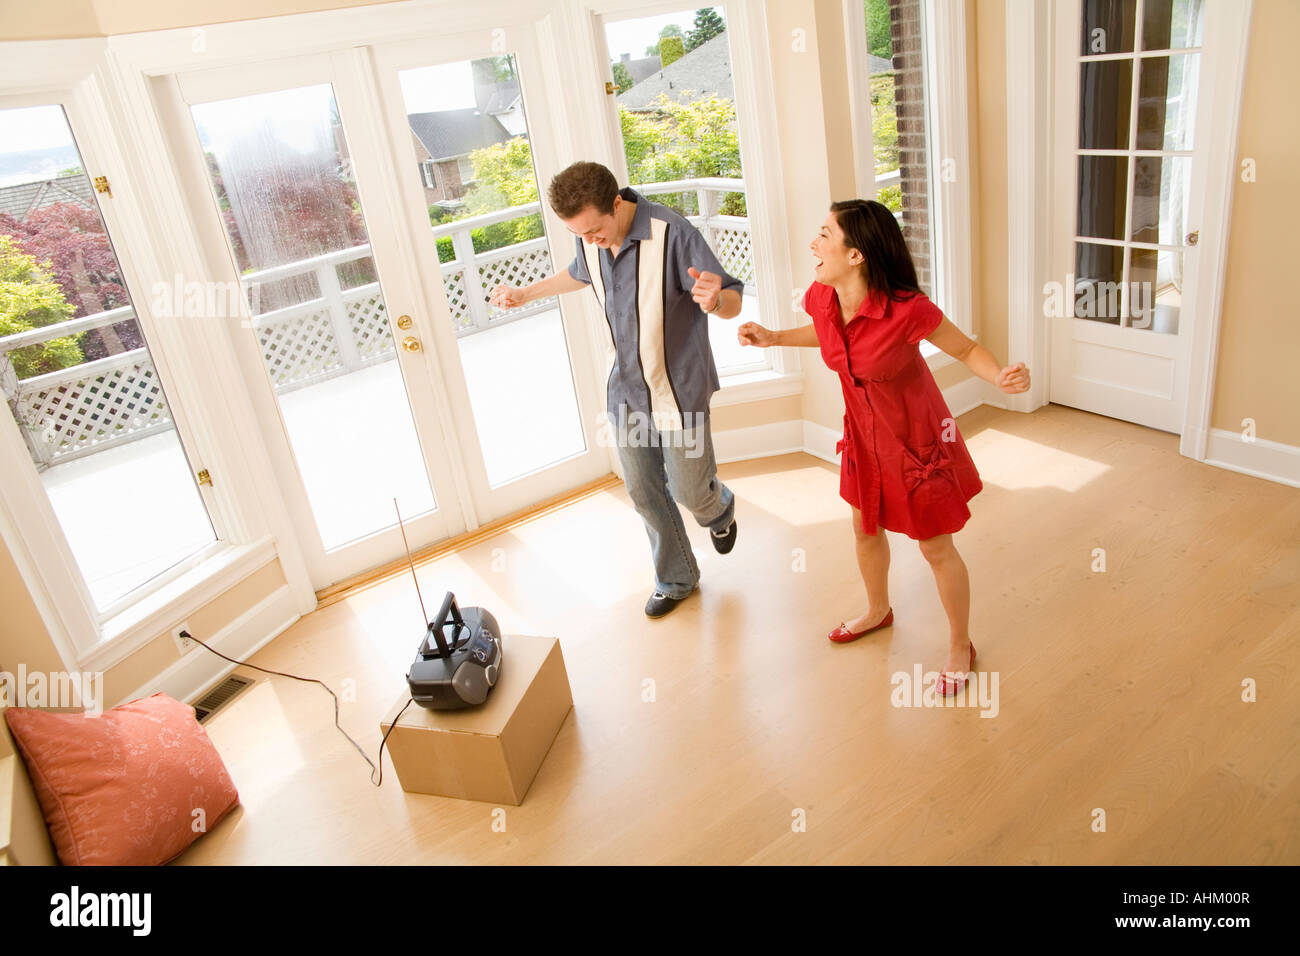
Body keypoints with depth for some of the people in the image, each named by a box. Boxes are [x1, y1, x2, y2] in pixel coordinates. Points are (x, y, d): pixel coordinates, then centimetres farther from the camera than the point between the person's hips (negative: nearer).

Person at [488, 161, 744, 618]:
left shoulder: (672, 233, -24)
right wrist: (525, 293, 24)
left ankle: (720, 508, 46)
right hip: (624, 389, 6)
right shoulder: (588, 240, -5)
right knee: (644, 492, 14)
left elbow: (733, 301, -23)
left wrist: (716, 299, -46)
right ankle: (677, 579, 35)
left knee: (690, 492, 6)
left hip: (678, 389, -5)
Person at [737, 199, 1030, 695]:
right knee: (865, 529, 24)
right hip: (865, 435, 6)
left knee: (936, 547, 8)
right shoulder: (822, 298, -14)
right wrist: (775, 337, 0)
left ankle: (960, 648, 32)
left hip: (916, 437, -6)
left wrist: (1002, 375, -36)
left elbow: (966, 349, -17)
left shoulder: (907, 309, -32)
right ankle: (878, 610, 53)